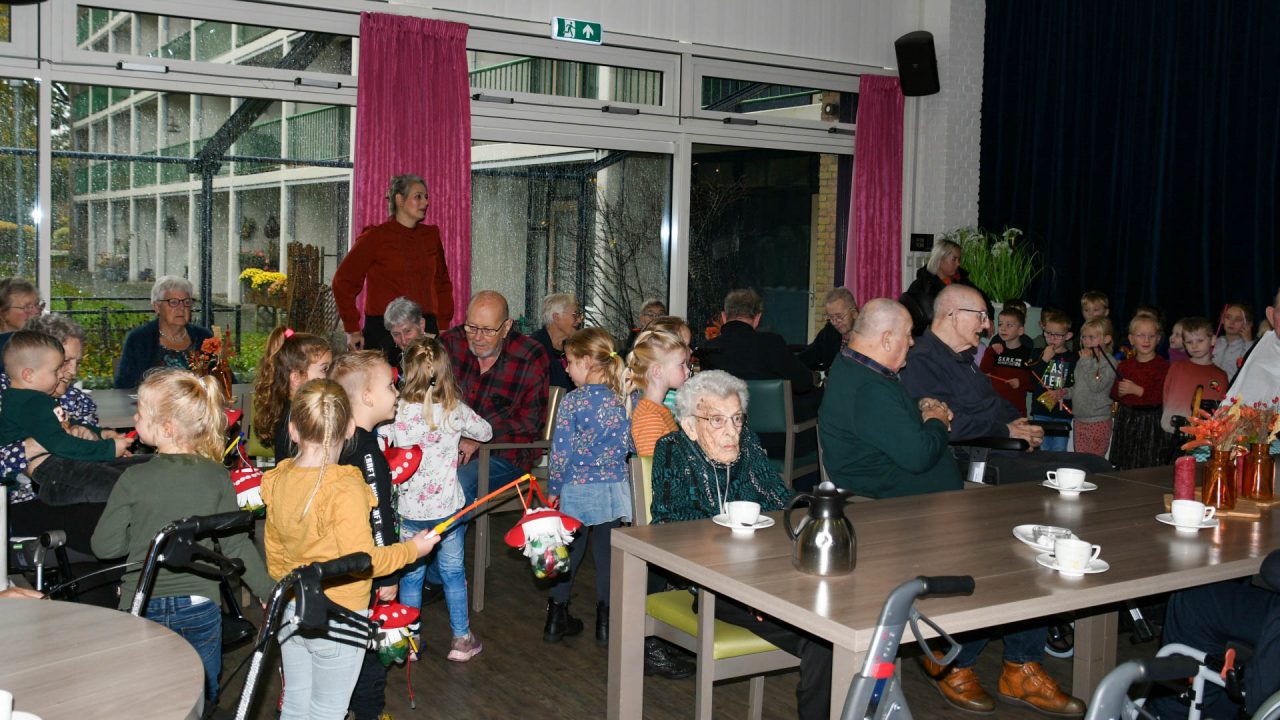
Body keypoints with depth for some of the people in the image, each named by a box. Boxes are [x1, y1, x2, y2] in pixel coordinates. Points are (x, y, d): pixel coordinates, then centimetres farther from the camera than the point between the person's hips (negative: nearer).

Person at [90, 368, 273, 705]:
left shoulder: (134, 479, -15)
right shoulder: (217, 477, -8)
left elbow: (105, 547, -9)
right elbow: (236, 545, -5)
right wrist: (269, 591, 6)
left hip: (144, 610, -2)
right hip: (201, 611, 2)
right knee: (202, 702, 18)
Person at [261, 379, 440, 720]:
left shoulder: (279, 479, -3)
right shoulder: (345, 488, -24)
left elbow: (274, 552, 7)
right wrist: (412, 549, -7)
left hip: (291, 612, 6)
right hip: (338, 618, -6)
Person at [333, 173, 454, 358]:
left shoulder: (431, 236, 12)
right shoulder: (375, 237, -1)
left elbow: (442, 283, 19)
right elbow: (343, 281, 0)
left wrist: (443, 327, 11)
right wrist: (352, 330, -3)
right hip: (382, 330, -4)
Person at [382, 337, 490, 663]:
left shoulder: (396, 412, -12)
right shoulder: (456, 410, -8)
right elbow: (485, 432, 8)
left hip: (409, 508, 0)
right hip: (448, 505, 0)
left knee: (410, 575, 14)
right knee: (453, 572, 15)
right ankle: (461, 639, 24)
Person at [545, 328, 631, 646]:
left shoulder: (572, 401, -13)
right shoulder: (624, 399, -3)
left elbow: (561, 451, -11)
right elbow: (631, 445, 4)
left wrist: (554, 488, 1)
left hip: (576, 489, -2)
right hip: (613, 488, 2)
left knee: (569, 553, 12)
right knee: (607, 555, 9)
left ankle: (556, 619, 22)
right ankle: (605, 624, 14)